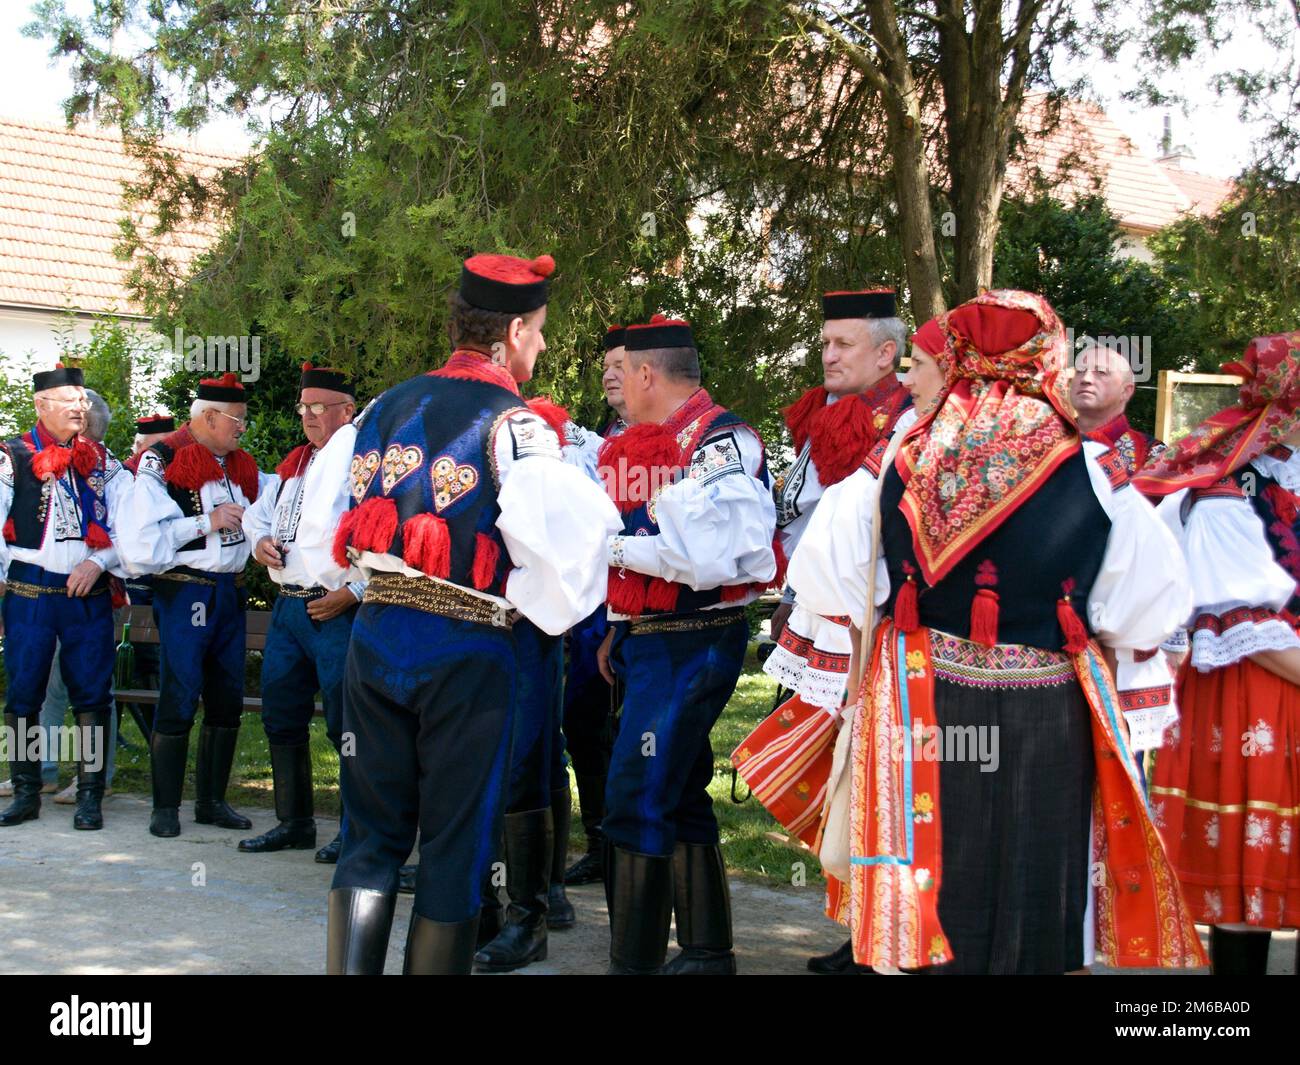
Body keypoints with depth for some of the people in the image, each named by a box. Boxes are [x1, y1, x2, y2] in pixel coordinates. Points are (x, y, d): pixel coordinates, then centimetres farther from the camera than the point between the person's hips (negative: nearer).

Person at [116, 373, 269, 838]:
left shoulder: (241, 467, 12)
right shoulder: (162, 463, -9)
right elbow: (141, 544, -18)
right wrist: (206, 522, -16)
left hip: (229, 591, 7)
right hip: (184, 592, -7)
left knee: (227, 703, 10)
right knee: (178, 702, -6)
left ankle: (212, 800, 22)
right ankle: (165, 808, 5)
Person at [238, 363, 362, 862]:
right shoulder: (295, 463, 18)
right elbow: (258, 512, 31)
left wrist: (351, 592, -18)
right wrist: (260, 539, 8)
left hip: (336, 611, -9)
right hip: (287, 607, 9)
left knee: (344, 723, -4)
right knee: (281, 717, 14)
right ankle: (294, 822, 26)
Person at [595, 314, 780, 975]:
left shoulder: (719, 440, -16)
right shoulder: (640, 445, 13)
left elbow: (710, 554, -24)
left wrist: (616, 546, -15)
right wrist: (620, 629, 19)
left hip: (693, 644, -10)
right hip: (648, 640, 10)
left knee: (637, 801, -12)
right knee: (680, 797, 17)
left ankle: (635, 960, -5)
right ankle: (707, 951, 30)